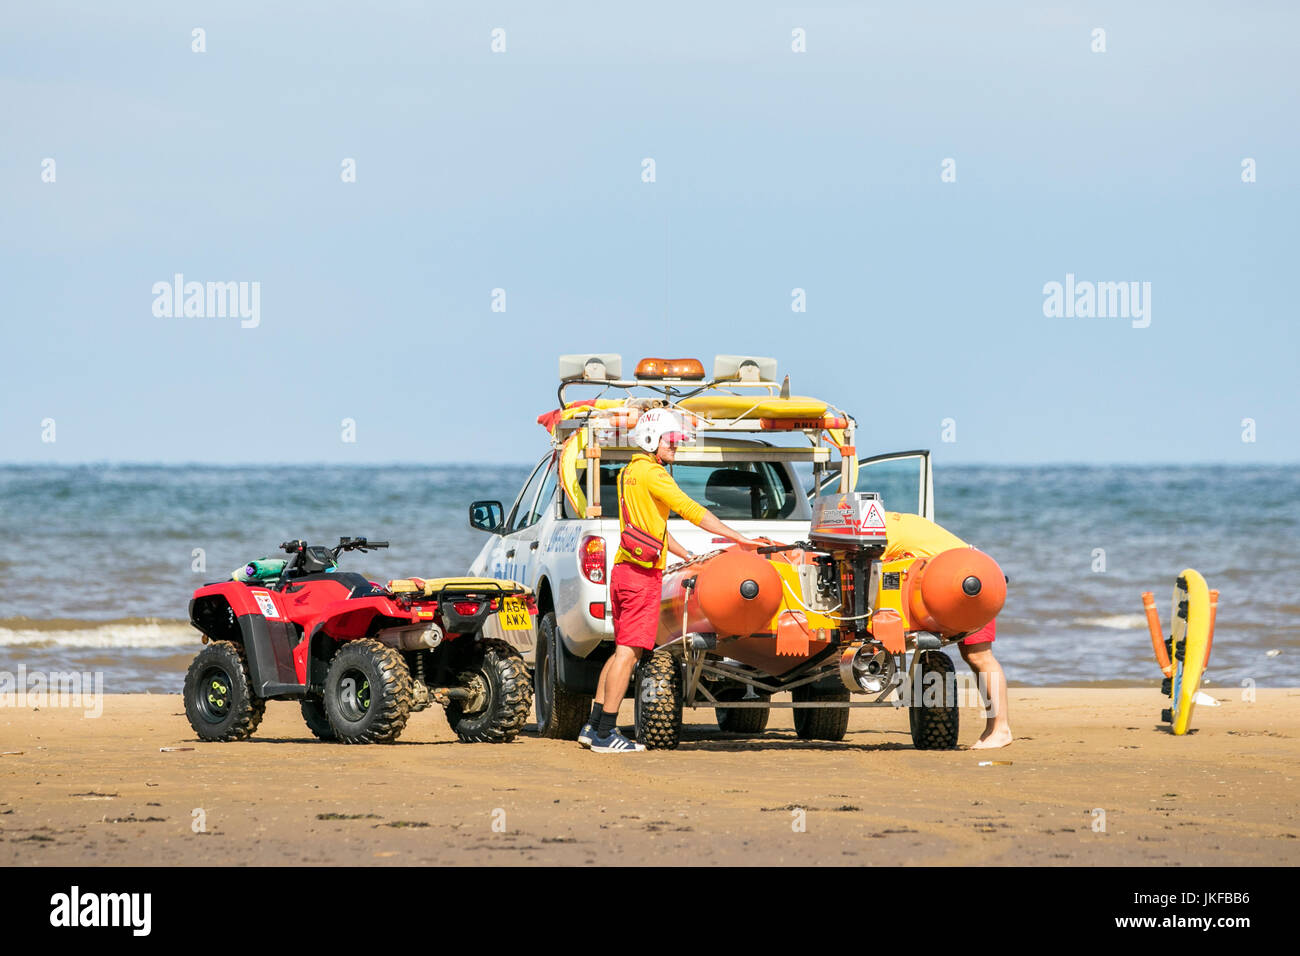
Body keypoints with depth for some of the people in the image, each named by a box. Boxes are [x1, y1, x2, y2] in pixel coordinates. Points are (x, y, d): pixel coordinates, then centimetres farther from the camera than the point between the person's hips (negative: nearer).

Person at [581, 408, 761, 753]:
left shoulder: (629, 473, 20)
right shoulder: (650, 472, -10)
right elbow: (691, 510, -16)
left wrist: (689, 556, 26)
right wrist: (737, 537, -13)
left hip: (624, 570, 10)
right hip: (643, 574, -10)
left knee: (624, 650, 15)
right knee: (628, 652, -7)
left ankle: (594, 726, 16)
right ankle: (605, 734, -6)